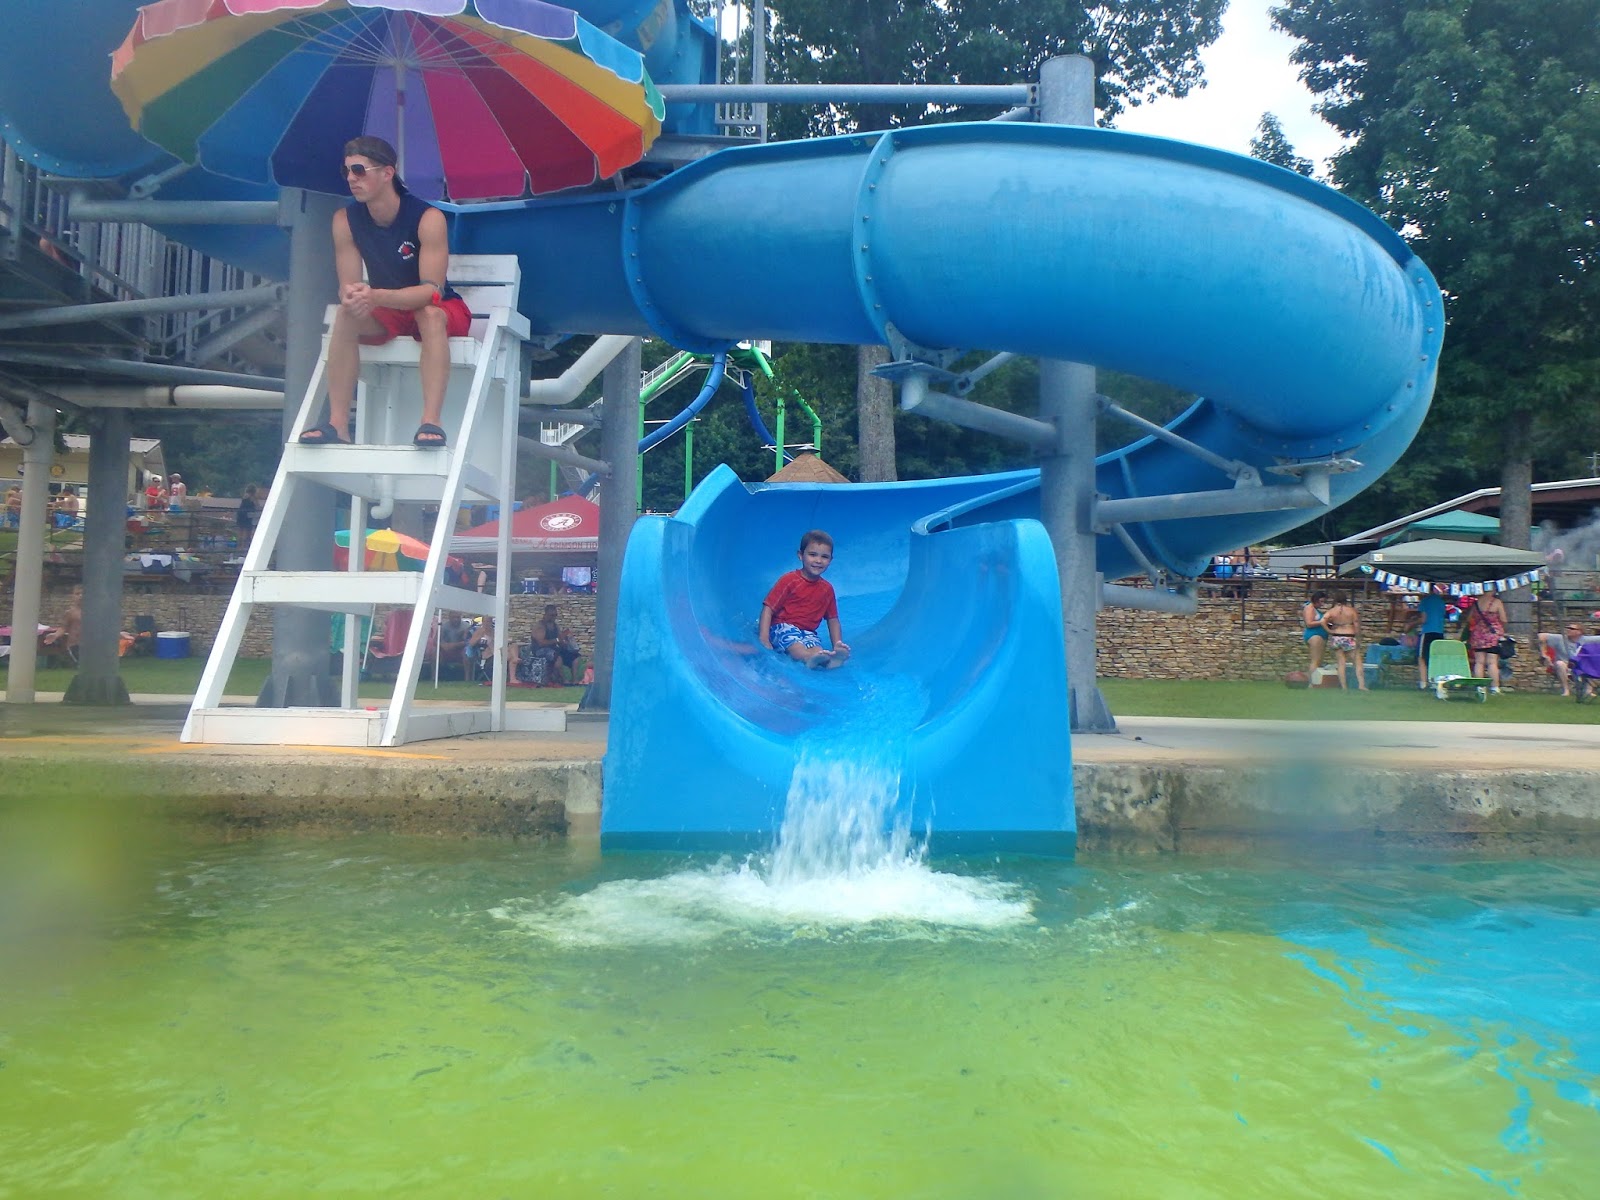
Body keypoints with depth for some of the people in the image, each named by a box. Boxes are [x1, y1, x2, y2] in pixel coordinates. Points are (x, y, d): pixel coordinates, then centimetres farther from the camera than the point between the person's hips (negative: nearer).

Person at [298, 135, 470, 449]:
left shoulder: (427, 218, -23)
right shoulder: (345, 220, -10)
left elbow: (432, 291, -29)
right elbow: (347, 285, -11)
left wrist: (376, 296, -44)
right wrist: (352, 297, -38)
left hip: (440, 310, -4)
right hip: (386, 312, 4)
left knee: (430, 314, -37)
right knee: (347, 314, -26)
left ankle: (431, 421, -45)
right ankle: (337, 424, -29)